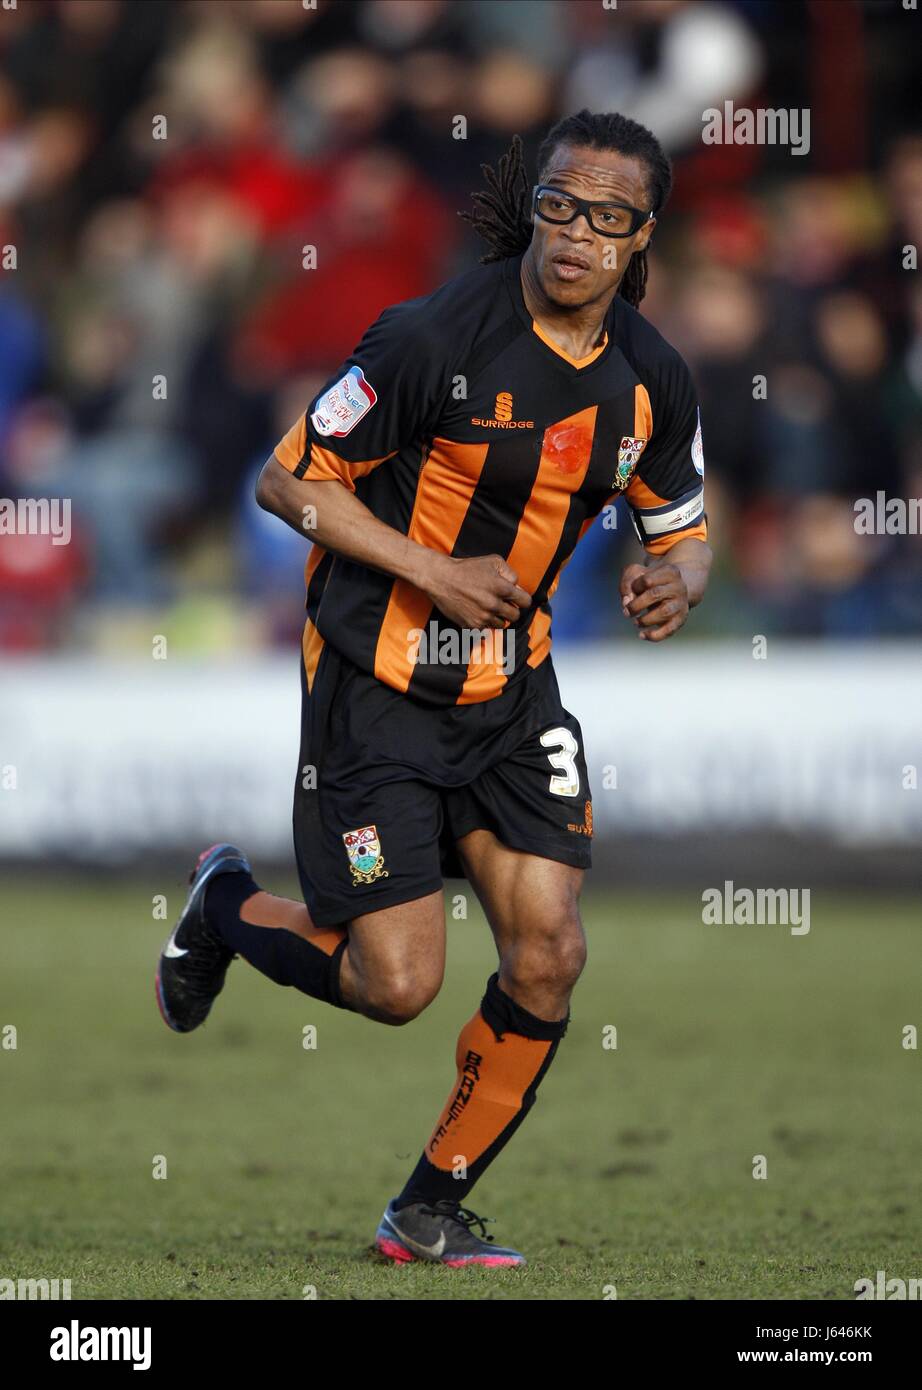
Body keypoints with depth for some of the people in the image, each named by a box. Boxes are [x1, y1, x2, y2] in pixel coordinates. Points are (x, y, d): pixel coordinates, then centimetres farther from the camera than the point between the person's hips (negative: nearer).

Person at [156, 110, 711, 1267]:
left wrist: (676, 578, -11)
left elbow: (682, 530, 14)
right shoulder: (435, 337, -19)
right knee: (396, 983, -8)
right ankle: (226, 907, 24)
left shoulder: (652, 379, -1)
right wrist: (432, 571, -21)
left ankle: (430, 1211, 13)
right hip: (376, 689, -5)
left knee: (548, 957, -6)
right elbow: (286, 480, -12)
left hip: (513, 693, 5)